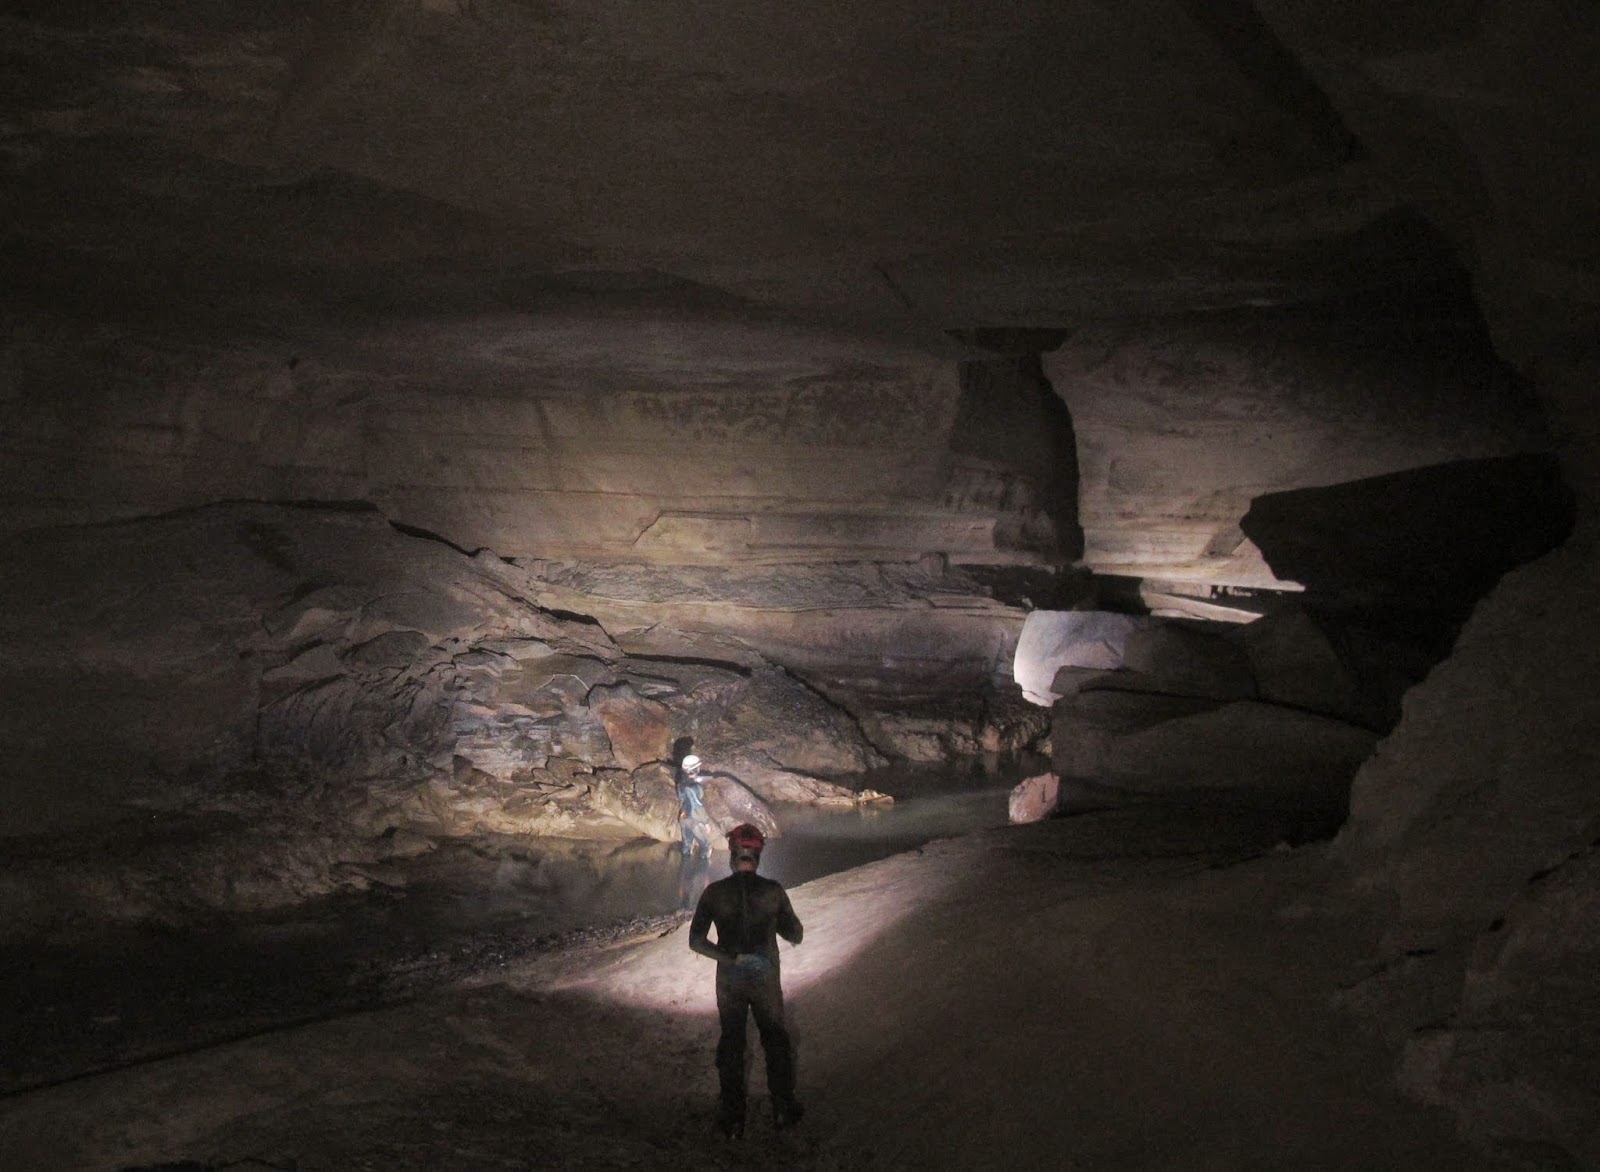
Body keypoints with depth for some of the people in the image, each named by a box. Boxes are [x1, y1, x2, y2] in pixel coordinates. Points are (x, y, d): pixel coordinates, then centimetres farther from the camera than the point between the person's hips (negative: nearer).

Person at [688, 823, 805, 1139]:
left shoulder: (714, 893, -9)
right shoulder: (772, 891, -11)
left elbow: (696, 941, -11)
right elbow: (795, 935, -2)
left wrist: (730, 958, -11)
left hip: (729, 980, 1)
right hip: (766, 979, 0)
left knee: (731, 1045, 14)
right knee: (776, 1042, 18)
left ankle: (733, 1120, 18)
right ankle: (783, 1110, 25)